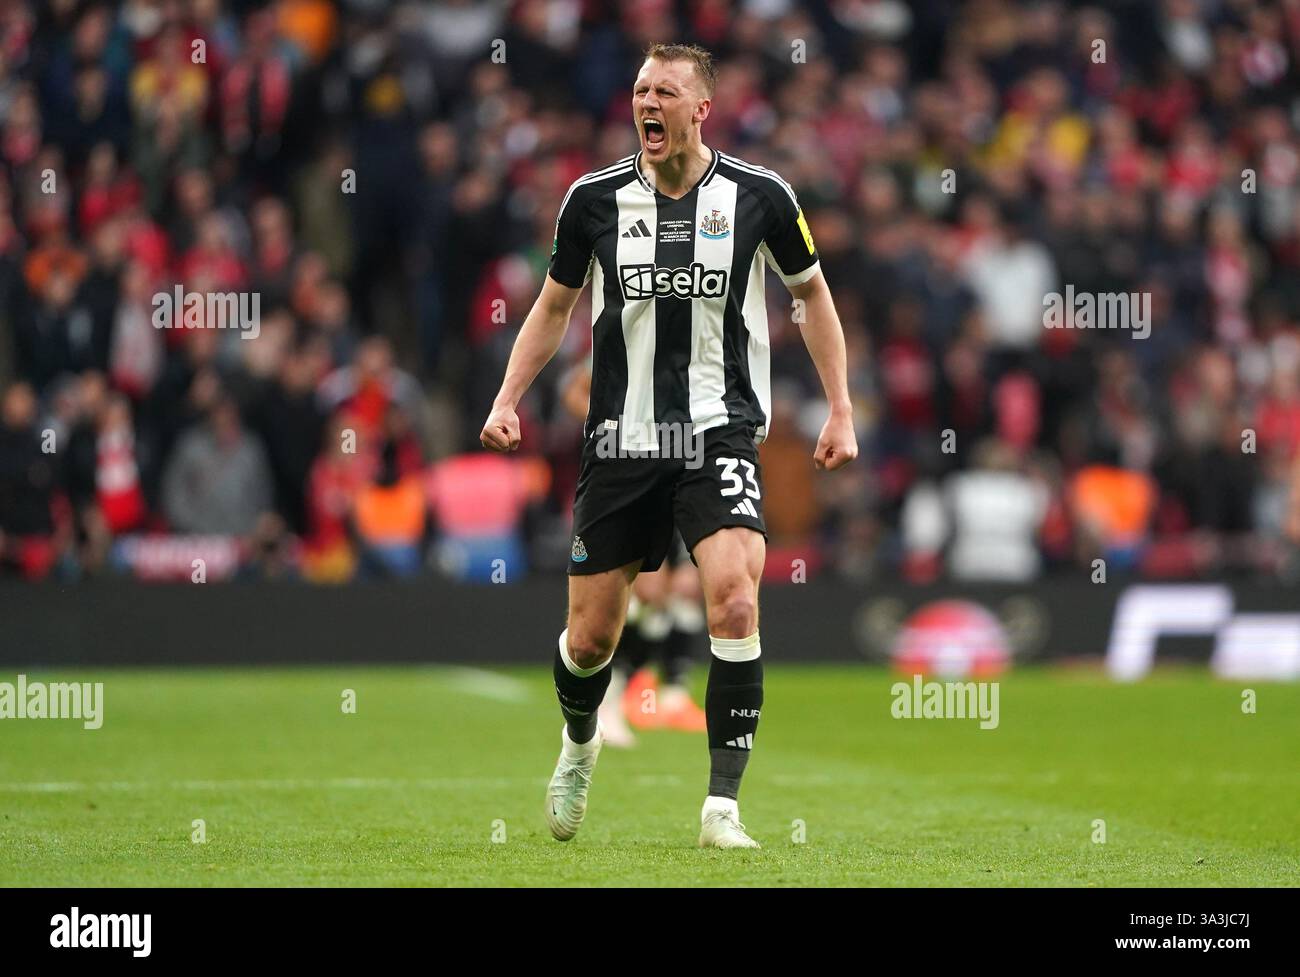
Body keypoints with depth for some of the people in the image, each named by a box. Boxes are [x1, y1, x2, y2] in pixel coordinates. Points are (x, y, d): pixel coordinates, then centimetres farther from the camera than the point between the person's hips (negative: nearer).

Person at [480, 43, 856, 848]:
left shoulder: (759, 196, -2)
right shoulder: (596, 199, 1)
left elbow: (811, 292, 12)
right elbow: (555, 306, 15)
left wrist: (841, 410, 8)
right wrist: (508, 399, 3)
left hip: (719, 433, -2)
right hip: (620, 441, 2)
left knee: (735, 601, -23)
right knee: (591, 636, 5)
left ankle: (723, 806, -16)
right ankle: (579, 745, 40)